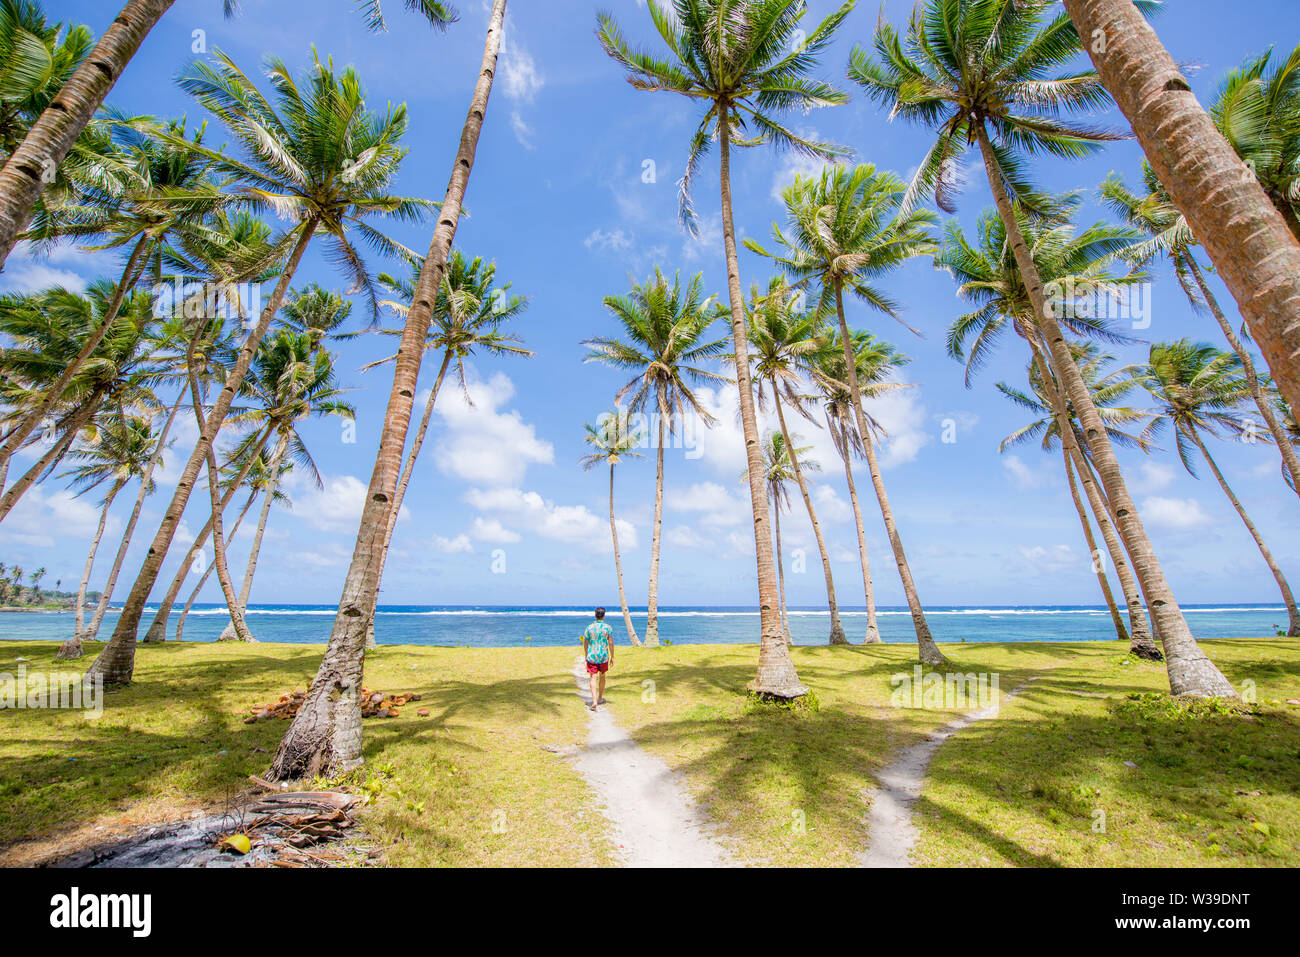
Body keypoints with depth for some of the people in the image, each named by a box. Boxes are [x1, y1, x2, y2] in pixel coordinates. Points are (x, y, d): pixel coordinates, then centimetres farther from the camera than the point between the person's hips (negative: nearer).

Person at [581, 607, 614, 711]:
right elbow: (611, 643, -7)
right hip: (603, 657, 0)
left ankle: (594, 702, -13)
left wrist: (585, 655, 17)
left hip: (591, 657, 0)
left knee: (593, 679, 0)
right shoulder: (608, 628, -7)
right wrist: (612, 657, 2)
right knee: (602, 676, 19)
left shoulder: (589, 627, -2)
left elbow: (585, 643, 4)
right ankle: (600, 698, 32)